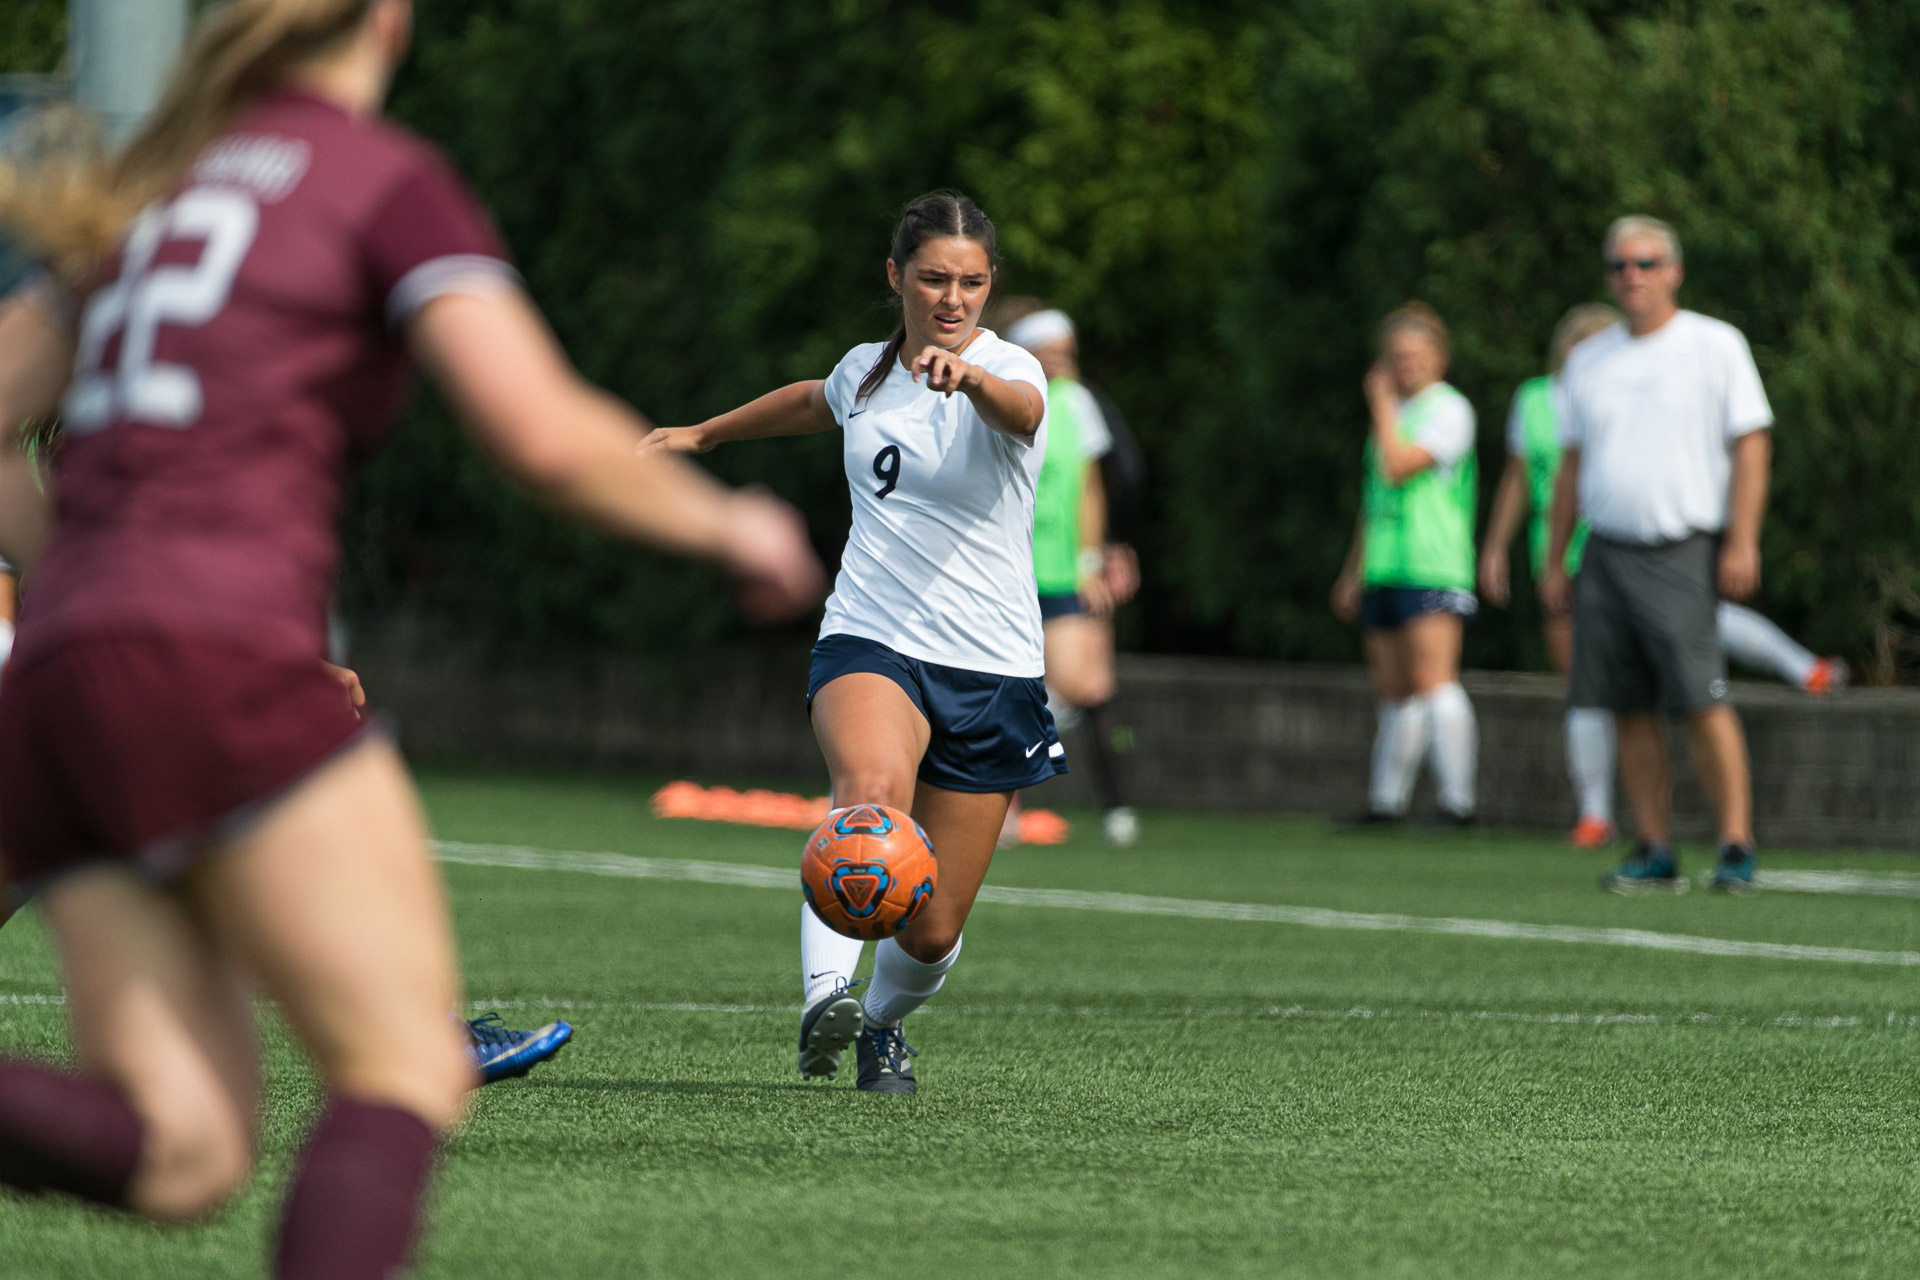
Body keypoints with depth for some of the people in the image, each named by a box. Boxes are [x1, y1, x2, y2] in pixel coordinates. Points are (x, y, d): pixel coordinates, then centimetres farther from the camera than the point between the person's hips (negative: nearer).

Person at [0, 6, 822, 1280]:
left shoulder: (162, 191, 24)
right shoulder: (391, 183, 4)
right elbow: (549, 434, -7)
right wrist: (728, 524, 9)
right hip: (222, 663, -7)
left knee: (180, 1154, -1)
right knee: (406, 1069, -7)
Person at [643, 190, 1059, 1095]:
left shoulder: (1008, 370, -8)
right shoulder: (866, 371, 7)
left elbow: (1018, 408, -34)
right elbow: (811, 404, 33)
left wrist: (967, 377, -57)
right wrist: (703, 434, 45)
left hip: (990, 669, -1)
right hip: (870, 644, 2)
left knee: (932, 932, 3)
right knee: (874, 790, -36)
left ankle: (884, 1021, 36)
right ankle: (827, 992, -45)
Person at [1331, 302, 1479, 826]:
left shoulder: (1449, 409, -5)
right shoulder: (1392, 413, 20)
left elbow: (1398, 467, -17)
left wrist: (1381, 404, -6)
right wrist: (1354, 571, 26)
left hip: (1433, 571, -8)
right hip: (1383, 570, 8)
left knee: (1433, 680, -16)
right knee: (1393, 693, 10)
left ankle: (1457, 799, -16)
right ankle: (1387, 799, 15)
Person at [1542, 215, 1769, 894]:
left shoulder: (1715, 346, 1)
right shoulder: (1588, 360, 15)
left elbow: (1752, 445, -2)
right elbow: (1571, 464, 20)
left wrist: (1742, 544, -11)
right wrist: (1555, 562, 16)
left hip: (1682, 552, -5)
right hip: (1606, 552, 5)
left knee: (1701, 702, -14)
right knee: (1630, 710, 1)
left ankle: (1736, 847, -9)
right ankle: (1655, 851, 6)